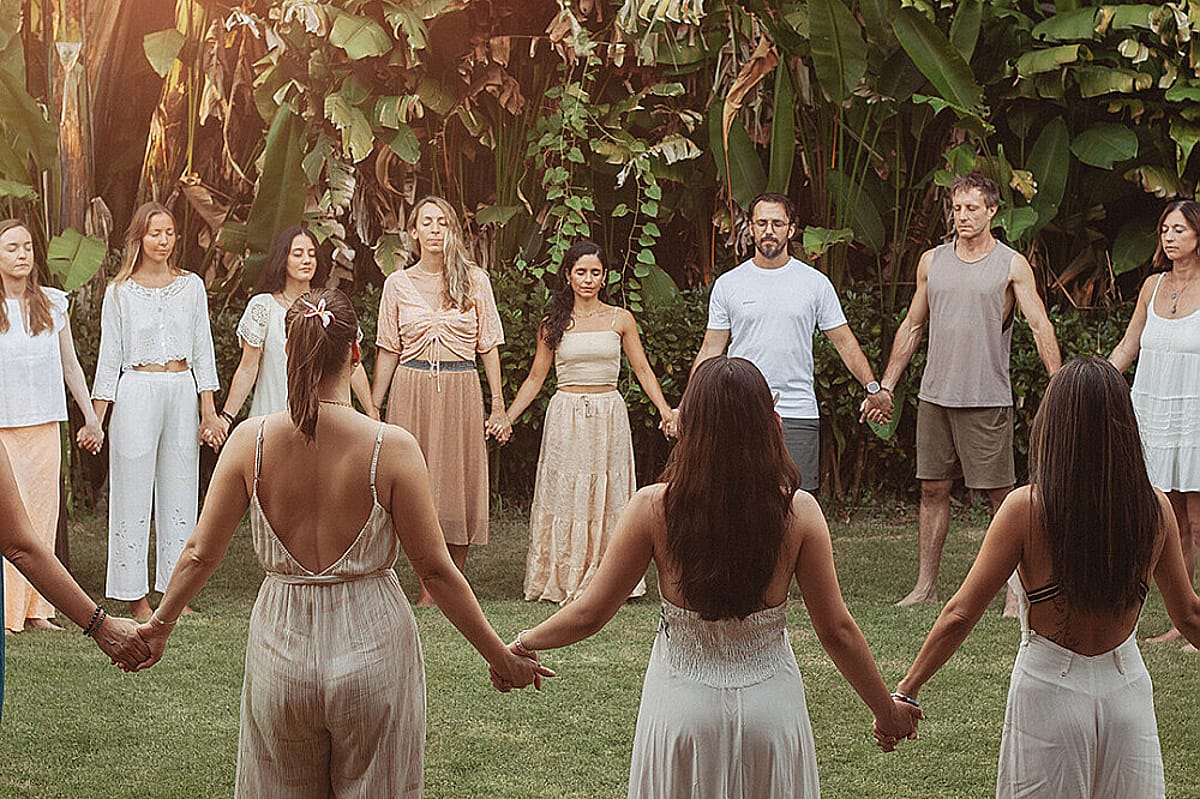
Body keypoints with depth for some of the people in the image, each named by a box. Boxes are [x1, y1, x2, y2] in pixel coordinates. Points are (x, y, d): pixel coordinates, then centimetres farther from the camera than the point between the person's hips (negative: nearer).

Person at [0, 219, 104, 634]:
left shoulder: (53, 303, 9)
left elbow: (70, 365, 16)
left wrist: (90, 416, 17)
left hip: (44, 425, 4)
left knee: (43, 514, 4)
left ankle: (36, 610, 11)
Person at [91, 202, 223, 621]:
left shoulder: (191, 286, 8)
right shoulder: (120, 291, 2)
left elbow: (202, 351, 8)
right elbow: (110, 357, 4)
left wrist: (209, 412, 3)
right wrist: (96, 419, 0)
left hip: (183, 393, 3)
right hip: (137, 393, -2)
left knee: (180, 491, 5)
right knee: (134, 492, 0)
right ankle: (135, 597, 6)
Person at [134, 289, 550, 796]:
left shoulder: (250, 441, -8)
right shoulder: (391, 448, -15)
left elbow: (200, 554, 0)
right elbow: (435, 570, -10)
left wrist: (159, 624, 18)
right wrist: (499, 656, 1)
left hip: (282, 651, 2)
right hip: (373, 655, -2)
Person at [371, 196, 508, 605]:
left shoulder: (474, 280, 4)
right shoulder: (398, 284, 6)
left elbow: (489, 346, 4)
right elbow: (388, 351, 9)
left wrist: (498, 405, -1)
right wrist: (372, 408, 5)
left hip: (460, 390, 0)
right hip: (412, 390, 0)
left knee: (460, 482, 0)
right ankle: (427, 586, 5)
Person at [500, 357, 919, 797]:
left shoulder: (653, 507, -15)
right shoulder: (798, 510, -13)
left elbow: (589, 615, -6)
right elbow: (837, 631, -7)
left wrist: (522, 643, 13)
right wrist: (887, 710, 8)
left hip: (682, 707, 0)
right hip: (770, 707, 1)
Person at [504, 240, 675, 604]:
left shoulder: (620, 320, 4)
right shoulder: (553, 325, 5)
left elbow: (643, 370, 7)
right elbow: (535, 378, 10)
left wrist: (665, 410, -5)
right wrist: (505, 417, 4)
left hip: (608, 416, 0)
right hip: (566, 417, 0)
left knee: (605, 498, 2)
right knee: (564, 496, 0)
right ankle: (561, 580, 7)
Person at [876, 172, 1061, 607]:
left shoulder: (1013, 266, 0)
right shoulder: (931, 261, 11)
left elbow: (1041, 327, -5)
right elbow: (911, 327, 18)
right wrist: (885, 386, 15)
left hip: (987, 399, -4)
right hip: (934, 396, 4)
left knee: (1000, 493, -2)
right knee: (933, 490, 7)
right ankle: (926, 586, 14)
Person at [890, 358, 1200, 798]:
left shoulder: (1027, 508, -16)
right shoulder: (1154, 508, -6)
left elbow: (961, 613, -13)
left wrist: (905, 692, -5)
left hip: (1049, 696, -2)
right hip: (1128, 691, 2)